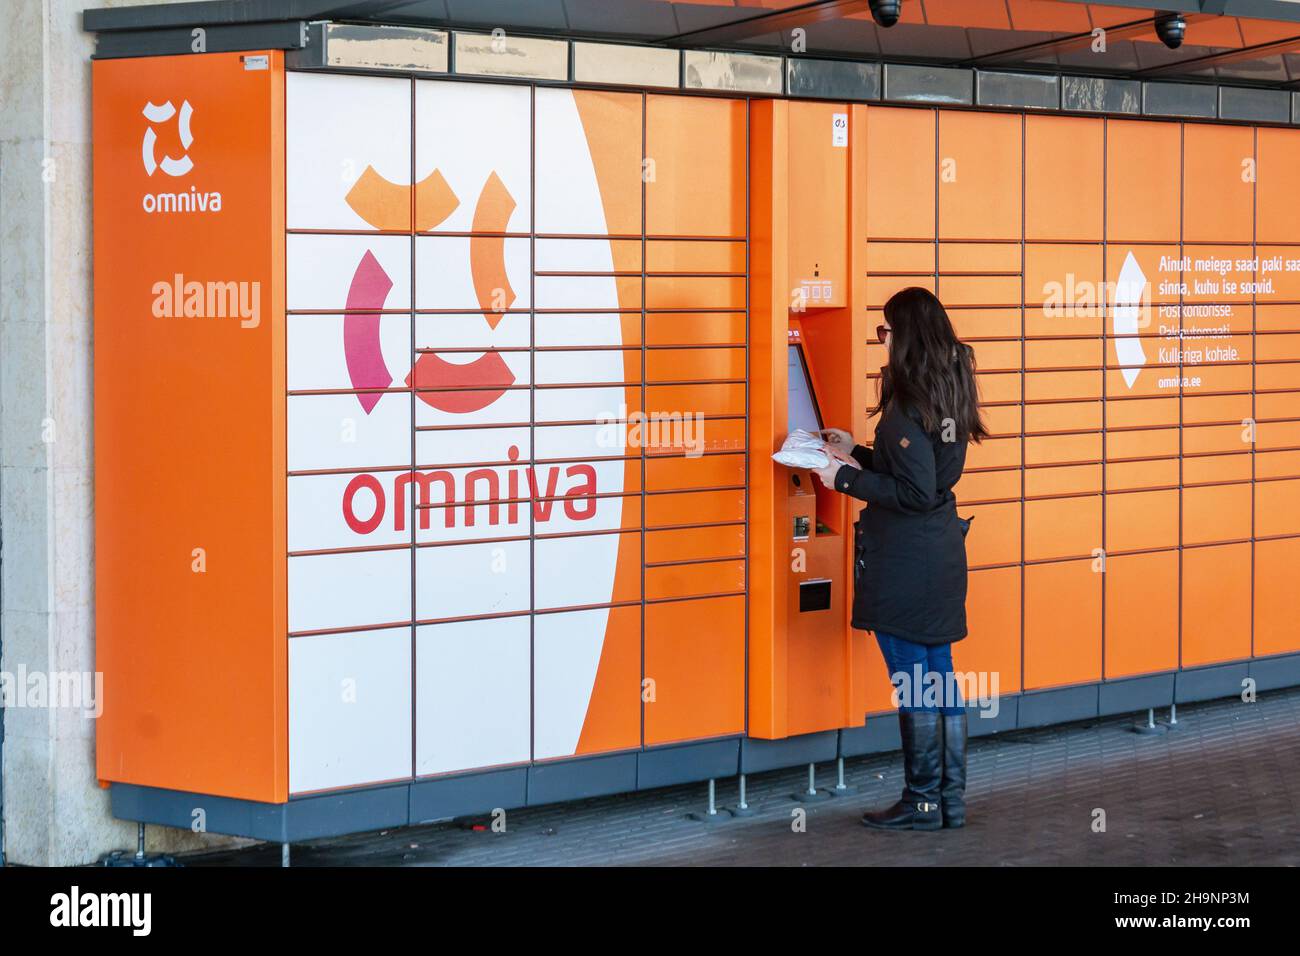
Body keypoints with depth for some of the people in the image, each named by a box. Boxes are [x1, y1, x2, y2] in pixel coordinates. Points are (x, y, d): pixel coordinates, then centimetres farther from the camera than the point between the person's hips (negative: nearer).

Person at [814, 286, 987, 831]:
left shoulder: (908, 405, -19)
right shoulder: (948, 394, 9)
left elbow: (915, 493, -21)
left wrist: (847, 479, -13)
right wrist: (857, 453, 21)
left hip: (905, 560, -9)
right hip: (942, 549, 9)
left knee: (912, 679, -1)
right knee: (939, 675, 13)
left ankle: (922, 802, 6)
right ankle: (950, 800, 18)